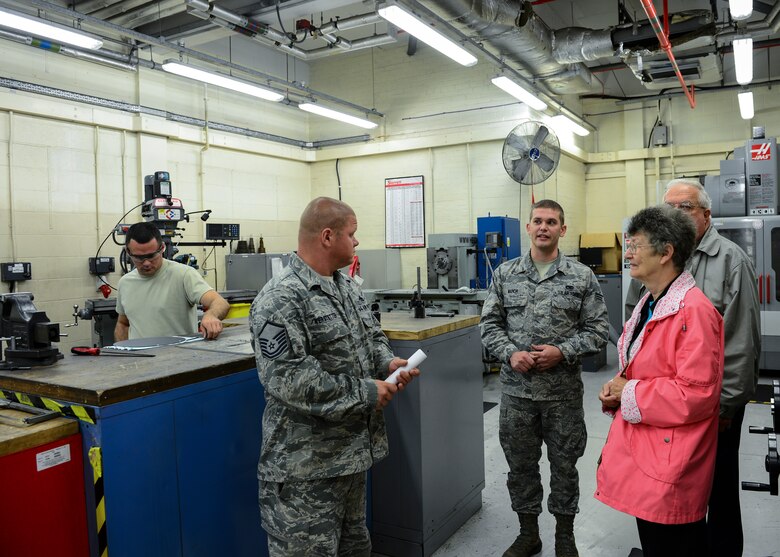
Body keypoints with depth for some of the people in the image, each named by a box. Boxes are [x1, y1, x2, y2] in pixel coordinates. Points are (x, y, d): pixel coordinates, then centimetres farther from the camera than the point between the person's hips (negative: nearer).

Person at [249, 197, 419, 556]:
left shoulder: (346, 286, 9)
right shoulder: (280, 299, -21)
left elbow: (372, 337, 20)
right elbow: (287, 378, -29)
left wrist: (387, 363, -3)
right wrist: (364, 393, -22)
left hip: (352, 449, 9)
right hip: (306, 464, -9)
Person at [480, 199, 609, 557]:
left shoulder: (582, 276, -2)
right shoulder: (505, 273, 3)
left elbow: (597, 329, -3)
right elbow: (489, 323, 2)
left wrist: (563, 352, -17)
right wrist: (510, 353, -14)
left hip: (564, 391, -1)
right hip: (516, 389, 2)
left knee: (564, 465, 13)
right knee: (521, 464, 14)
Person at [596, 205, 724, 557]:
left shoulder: (694, 311, -21)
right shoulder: (649, 304, 10)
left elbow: (697, 394, -25)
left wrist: (629, 394, -16)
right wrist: (617, 387, 2)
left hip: (670, 467, -9)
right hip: (641, 452, 9)